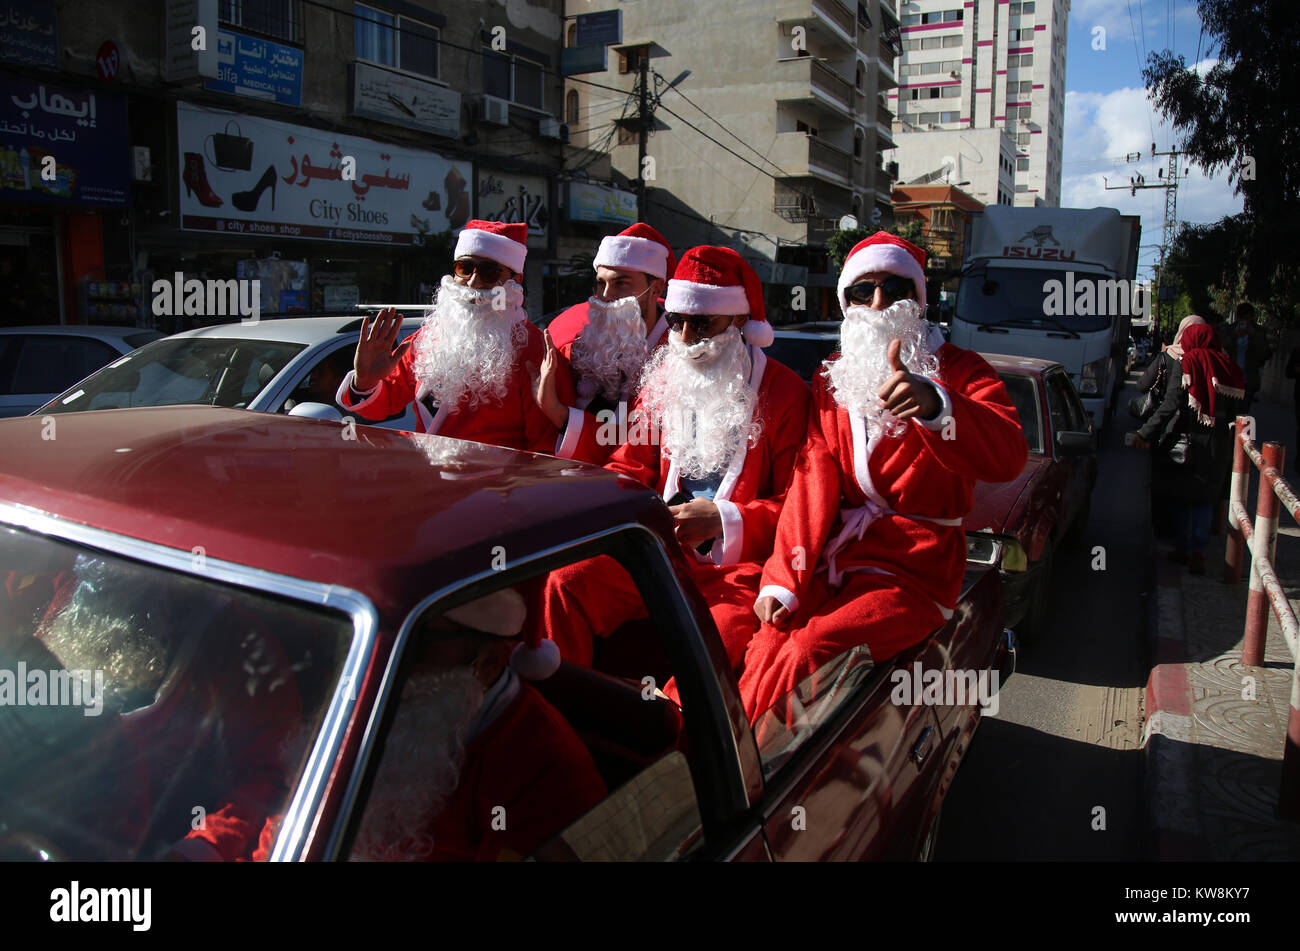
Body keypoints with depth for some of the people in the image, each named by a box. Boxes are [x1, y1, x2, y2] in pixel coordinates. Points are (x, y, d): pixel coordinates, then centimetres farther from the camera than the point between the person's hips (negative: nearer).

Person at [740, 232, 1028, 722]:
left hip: (913, 571, -3)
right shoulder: (831, 377, 15)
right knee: (765, 650, -24)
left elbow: (1008, 457, -17)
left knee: (806, 654, -27)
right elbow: (813, 480, 4)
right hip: (832, 559, 3)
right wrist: (783, 580, -9)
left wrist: (935, 404, -38)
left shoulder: (959, 370, 3)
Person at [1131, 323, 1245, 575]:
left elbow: (1169, 407, -15)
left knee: (1183, 499, 11)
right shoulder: (1231, 370, 4)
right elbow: (1235, 409, 5)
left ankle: (1183, 550, 17)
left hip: (1188, 443, -3)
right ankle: (1198, 554, 7)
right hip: (1218, 448, 3)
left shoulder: (1187, 367, -9)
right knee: (1204, 501, 12)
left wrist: (1145, 434, -13)